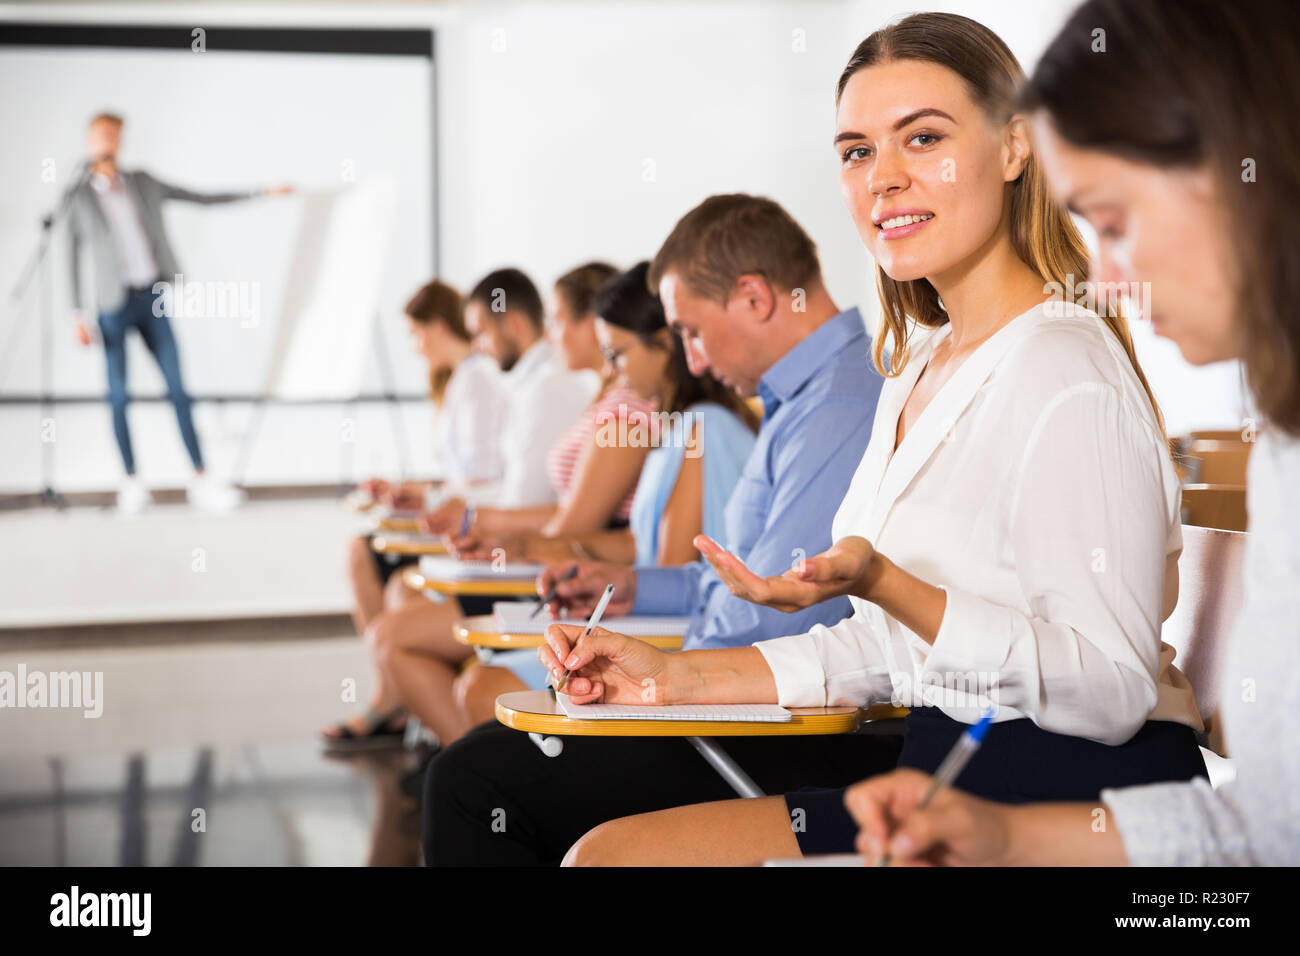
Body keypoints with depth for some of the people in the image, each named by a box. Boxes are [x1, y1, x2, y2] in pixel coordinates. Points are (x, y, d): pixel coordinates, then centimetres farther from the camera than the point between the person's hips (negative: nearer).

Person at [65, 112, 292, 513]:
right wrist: (78, 315, -6)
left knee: (177, 388, -1)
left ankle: (201, 480, -1)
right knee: (118, 394, -1)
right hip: (113, 303, -3)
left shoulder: (142, 183, 10)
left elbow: (202, 198, 14)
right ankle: (131, 484, 10)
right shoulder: (79, 197, 1)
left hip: (152, 299, 3)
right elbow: (73, 259, 0)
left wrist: (261, 193, 10)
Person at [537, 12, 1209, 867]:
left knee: (619, 854, -15)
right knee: (607, 850, -3)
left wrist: (882, 583, -28)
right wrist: (675, 679, 11)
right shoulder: (920, 369, 14)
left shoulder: (1067, 371, -15)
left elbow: (1113, 693, -19)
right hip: (952, 771, 8)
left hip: (1066, 794, -8)